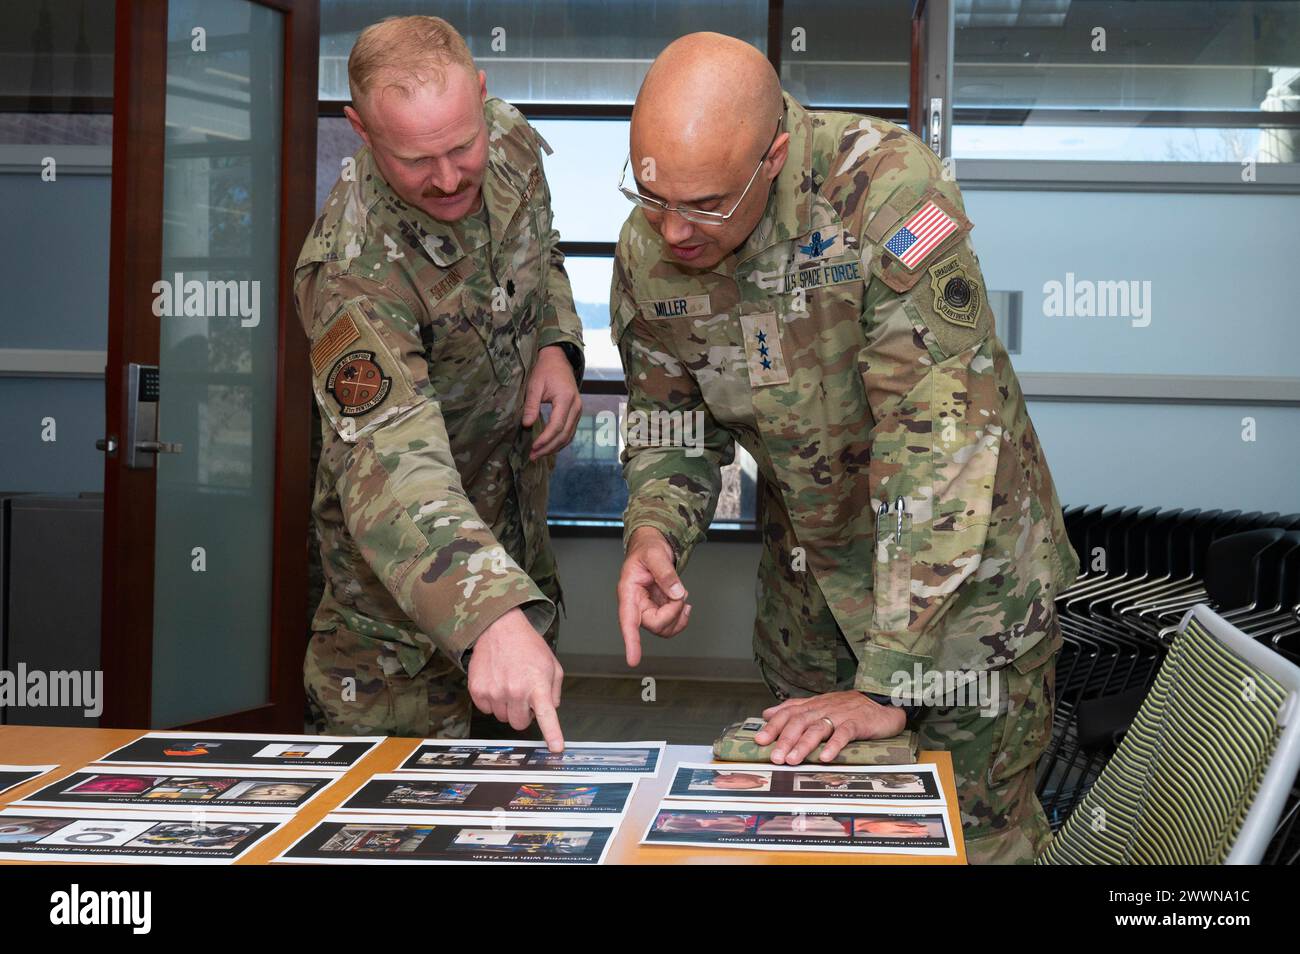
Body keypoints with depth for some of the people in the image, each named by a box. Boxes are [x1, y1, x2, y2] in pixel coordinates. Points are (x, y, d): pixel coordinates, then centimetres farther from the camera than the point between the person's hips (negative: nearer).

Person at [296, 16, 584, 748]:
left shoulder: (512, 142, -14)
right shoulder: (353, 274, -36)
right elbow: (393, 468, -47)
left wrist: (557, 345, -11)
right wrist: (491, 616, -62)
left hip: (518, 521, 7)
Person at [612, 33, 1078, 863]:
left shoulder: (888, 190, -31)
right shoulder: (647, 249, -11)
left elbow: (937, 443, -33)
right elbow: (671, 421, 5)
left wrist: (886, 684, -32)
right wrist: (653, 533, -19)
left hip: (964, 570, -5)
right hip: (809, 588, 5)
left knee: (979, 826, 6)